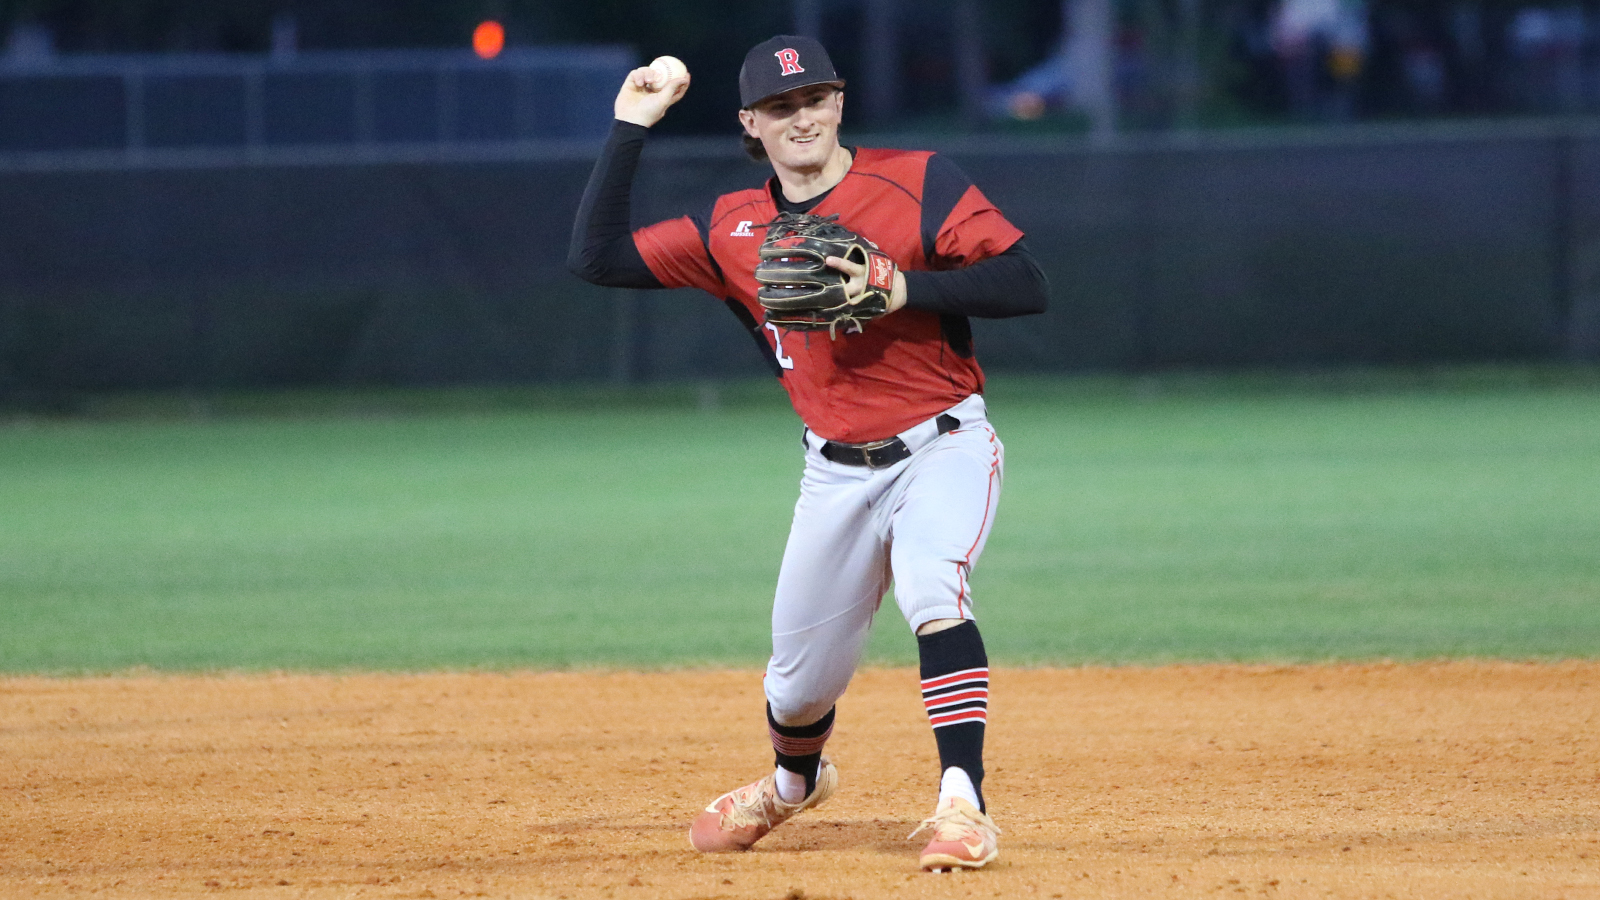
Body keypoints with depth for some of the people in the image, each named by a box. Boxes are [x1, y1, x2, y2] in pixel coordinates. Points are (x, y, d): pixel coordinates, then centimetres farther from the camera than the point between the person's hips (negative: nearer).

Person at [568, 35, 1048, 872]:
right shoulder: (733, 229, 4)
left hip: (943, 447, -4)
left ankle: (963, 807, -34)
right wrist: (628, 128, -1)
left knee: (931, 592, -32)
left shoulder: (917, 182, -7)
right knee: (801, 680, 11)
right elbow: (595, 256, 2)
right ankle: (794, 781, 46)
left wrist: (904, 288, -26)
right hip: (837, 472, 4)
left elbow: (1026, 285, -14)